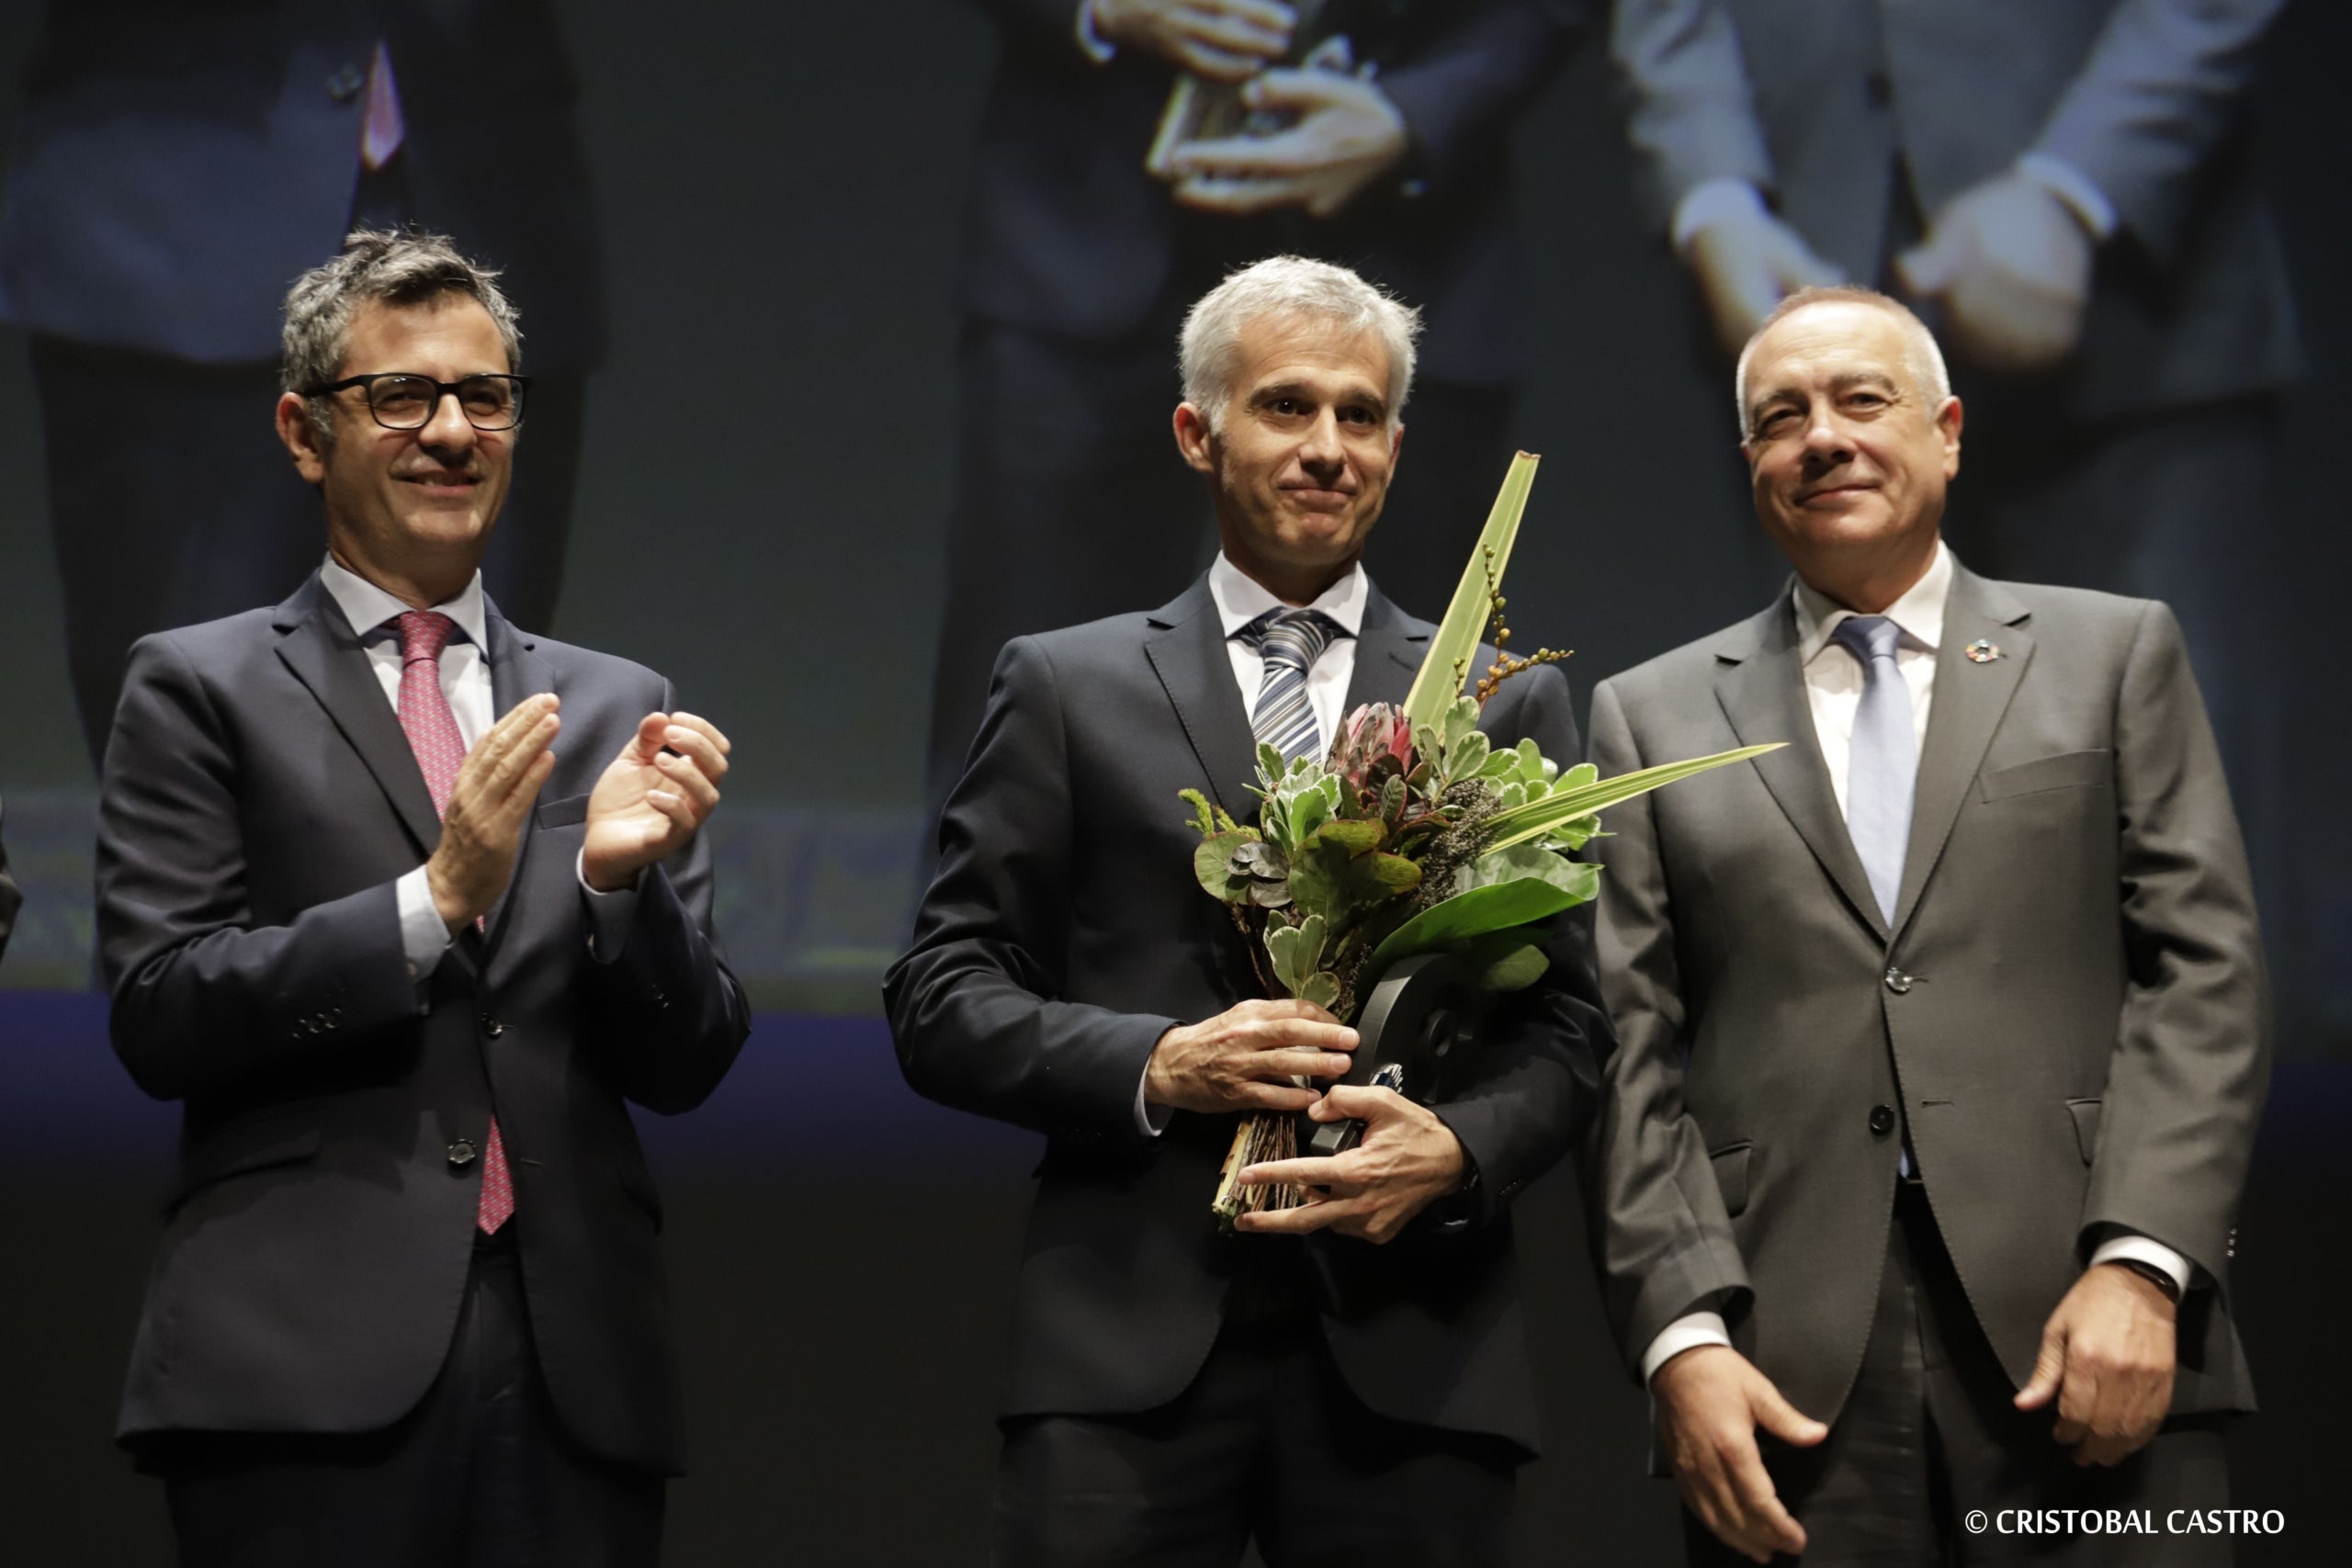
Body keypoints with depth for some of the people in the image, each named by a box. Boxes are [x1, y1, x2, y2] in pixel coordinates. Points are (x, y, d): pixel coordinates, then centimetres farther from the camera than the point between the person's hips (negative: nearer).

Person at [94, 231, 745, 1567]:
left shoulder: (615, 708, 15)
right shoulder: (202, 689, 6)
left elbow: (687, 1068, 12)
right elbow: (161, 1018, -4)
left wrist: (622, 877, -7)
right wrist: (435, 901, -13)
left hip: (578, 1367, 3)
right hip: (312, 1364, -3)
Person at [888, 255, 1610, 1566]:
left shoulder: (1509, 705, 13)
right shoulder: (1065, 688, 11)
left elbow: (1567, 1019, 10)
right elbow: (940, 999, 6)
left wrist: (1461, 1150, -10)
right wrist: (1154, 1066, -10)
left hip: (1413, 1350, 1)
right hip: (1130, 1348, -1)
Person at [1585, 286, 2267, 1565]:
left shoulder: (2114, 656, 13)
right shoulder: (1649, 717, 14)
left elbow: (2205, 970, 4)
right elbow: (1631, 1058, 7)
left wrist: (2140, 1265, -9)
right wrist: (1683, 1336, -7)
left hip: (2087, 1328, 0)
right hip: (1786, 1372, 0)